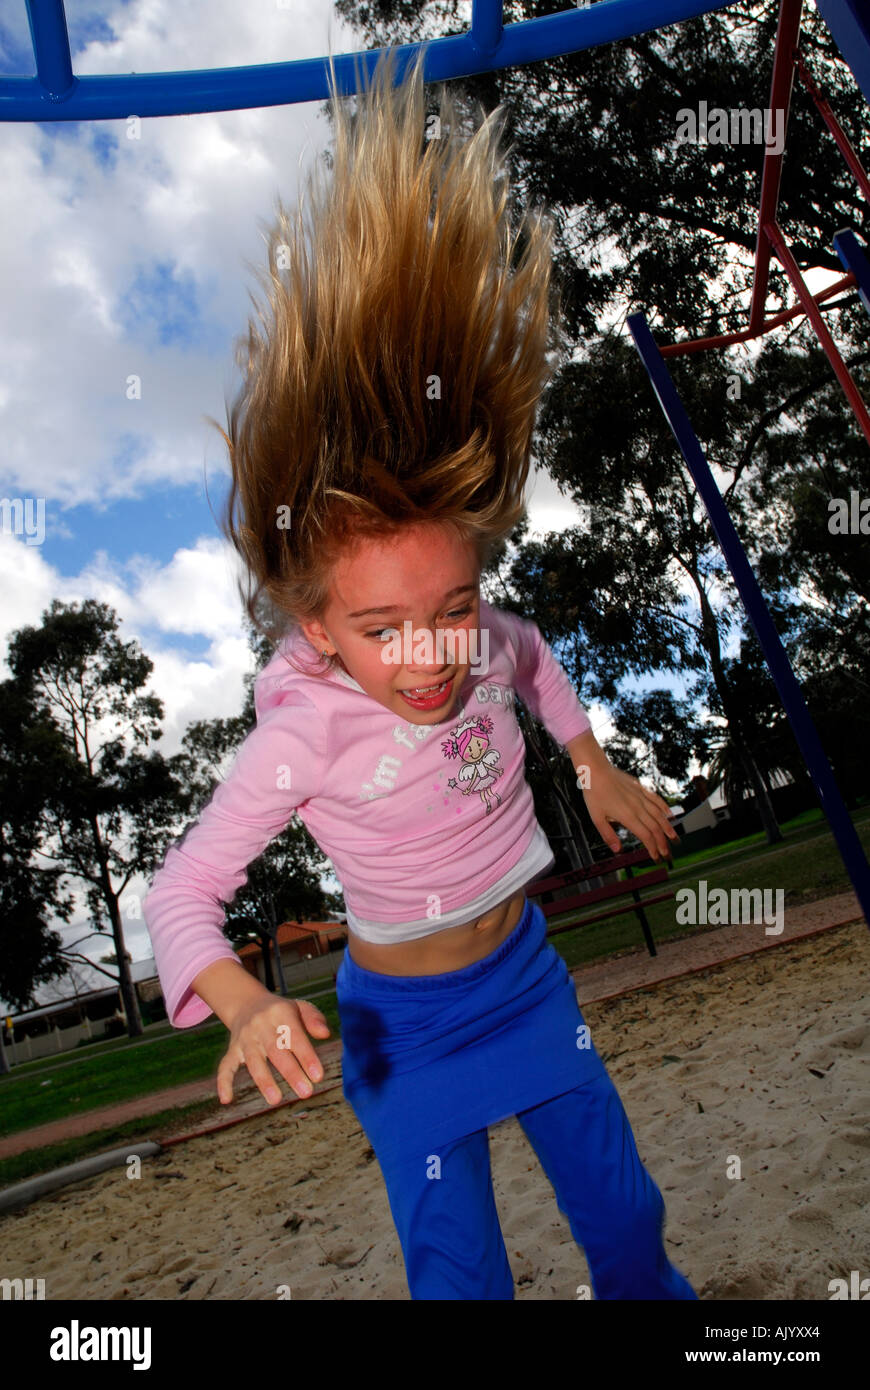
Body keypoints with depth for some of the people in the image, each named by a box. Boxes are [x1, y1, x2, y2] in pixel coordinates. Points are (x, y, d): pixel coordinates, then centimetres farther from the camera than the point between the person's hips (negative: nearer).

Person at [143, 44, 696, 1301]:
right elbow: (180, 892, -23)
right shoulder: (306, 732, -29)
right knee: (459, 1271, 9)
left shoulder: (486, 639, -15)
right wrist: (246, 1006, -40)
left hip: (529, 969, 5)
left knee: (625, 1210, 22)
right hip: (411, 1020, -4)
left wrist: (597, 770, 11)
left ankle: (646, 1295, 56)